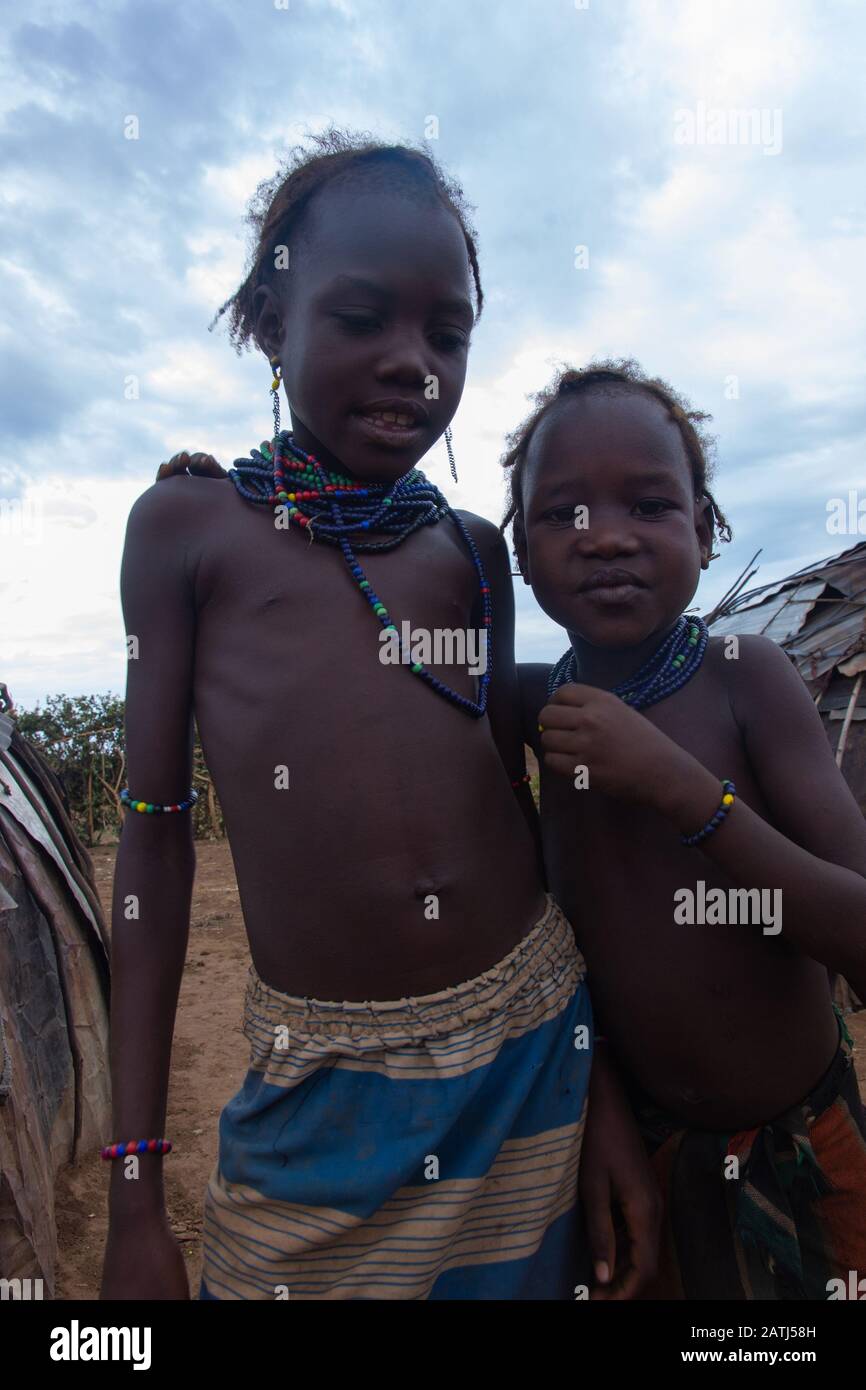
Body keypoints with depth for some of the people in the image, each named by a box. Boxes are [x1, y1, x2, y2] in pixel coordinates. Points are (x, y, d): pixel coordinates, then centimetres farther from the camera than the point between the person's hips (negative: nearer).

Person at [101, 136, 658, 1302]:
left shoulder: (475, 550, 5)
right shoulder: (188, 527, -2)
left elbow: (514, 799, 7)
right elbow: (154, 835, -2)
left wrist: (601, 1086, 9)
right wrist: (135, 1194, -1)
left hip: (537, 1050, 3)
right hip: (324, 1091, -2)